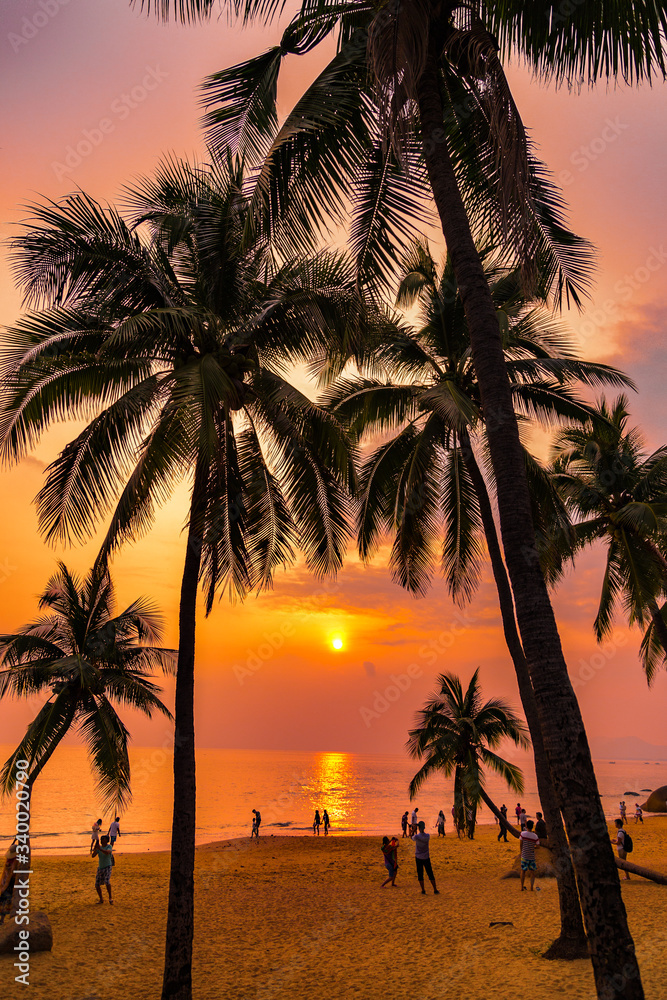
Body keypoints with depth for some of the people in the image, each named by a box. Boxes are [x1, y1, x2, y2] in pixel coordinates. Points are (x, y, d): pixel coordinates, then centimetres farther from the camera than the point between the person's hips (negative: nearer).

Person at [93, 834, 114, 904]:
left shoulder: (109, 846, -9)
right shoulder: (99, 847, 5)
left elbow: (107, 852, -30)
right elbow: (93, 856, -6)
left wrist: (99, 849, -36)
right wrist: (95, 849, -24)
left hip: (107, 867, -6)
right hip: (100, 868, 6)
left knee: (107, 881, -24)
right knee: (97, 885, 4)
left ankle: (110, 898, -10)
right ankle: (101, 899, 24)